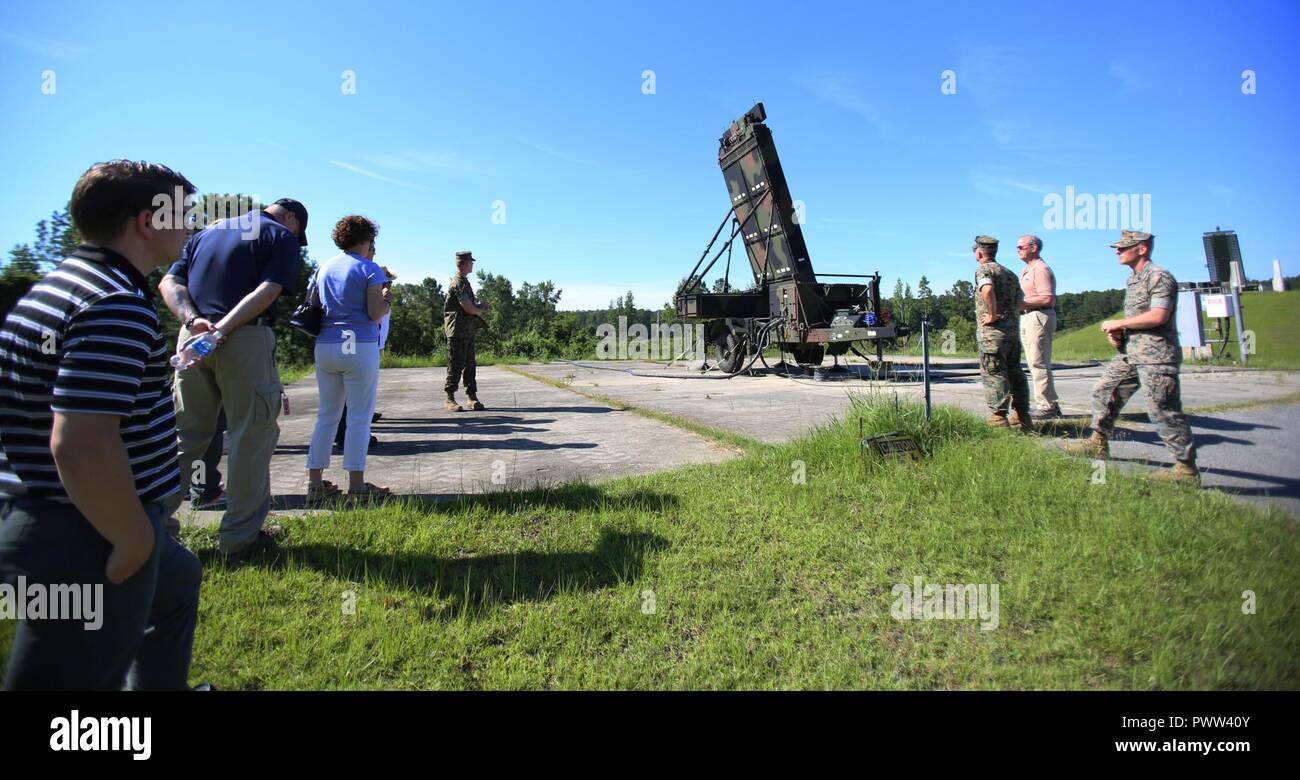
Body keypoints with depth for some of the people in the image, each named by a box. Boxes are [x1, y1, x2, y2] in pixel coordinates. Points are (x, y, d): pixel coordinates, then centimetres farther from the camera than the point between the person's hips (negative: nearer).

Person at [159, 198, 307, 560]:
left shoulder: (207, 231, 22)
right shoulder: (283, 237, 4)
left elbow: (170, 282, 10)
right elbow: (266, 292, -13)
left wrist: (193, 320, -5)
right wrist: (222, 330, -18)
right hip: (246, 339, -6)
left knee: (186, 432, 16)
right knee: (252, 435, 2)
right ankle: (239, 537, 7)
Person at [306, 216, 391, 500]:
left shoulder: (324, 268, 14)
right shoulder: (370, 269, -4)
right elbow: (375, 313, -12)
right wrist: (386, 299, 7)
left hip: (324, 347, 6)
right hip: (359, 347, -6)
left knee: (326, 415, 12)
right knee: (359, 417, -2)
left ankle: (315, 482, 13)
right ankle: (356, 485, 0)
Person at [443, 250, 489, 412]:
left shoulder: (464, 281, 17)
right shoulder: (458, 283, -15)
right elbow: (469, 309, -19)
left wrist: (479, 308, 3)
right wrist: (482, 308, 0)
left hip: (468, 330, 9)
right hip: (457, 330, -9)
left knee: (470, 364, 8)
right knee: (456, 365, -4)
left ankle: (473, 398, 12)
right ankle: (450, 399, 5)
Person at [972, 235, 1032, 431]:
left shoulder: (983, 269, -7)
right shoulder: (1009, 273, 19)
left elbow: (987, 290, -28)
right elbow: (1020, 302, 20)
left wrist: (992, 315, -19)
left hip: (993, 332, -8)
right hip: (1013, 329, 8)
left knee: (994, 374, -5)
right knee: (1015, 373, 13)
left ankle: (998, 419, -5)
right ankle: (1022, 418, 19)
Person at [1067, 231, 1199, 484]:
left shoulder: (1159, 276, -12)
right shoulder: (1133, 279, 18)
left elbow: (1158, 316, -24)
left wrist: (1118, 323, -16)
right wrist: (1117, 332, 8)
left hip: (1156, 356, -10)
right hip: (1131, 352, 10)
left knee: (1163, 412, -7)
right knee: (1104, 392, 12)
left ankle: (1187, 468, 1)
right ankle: (1098, 444, 22)